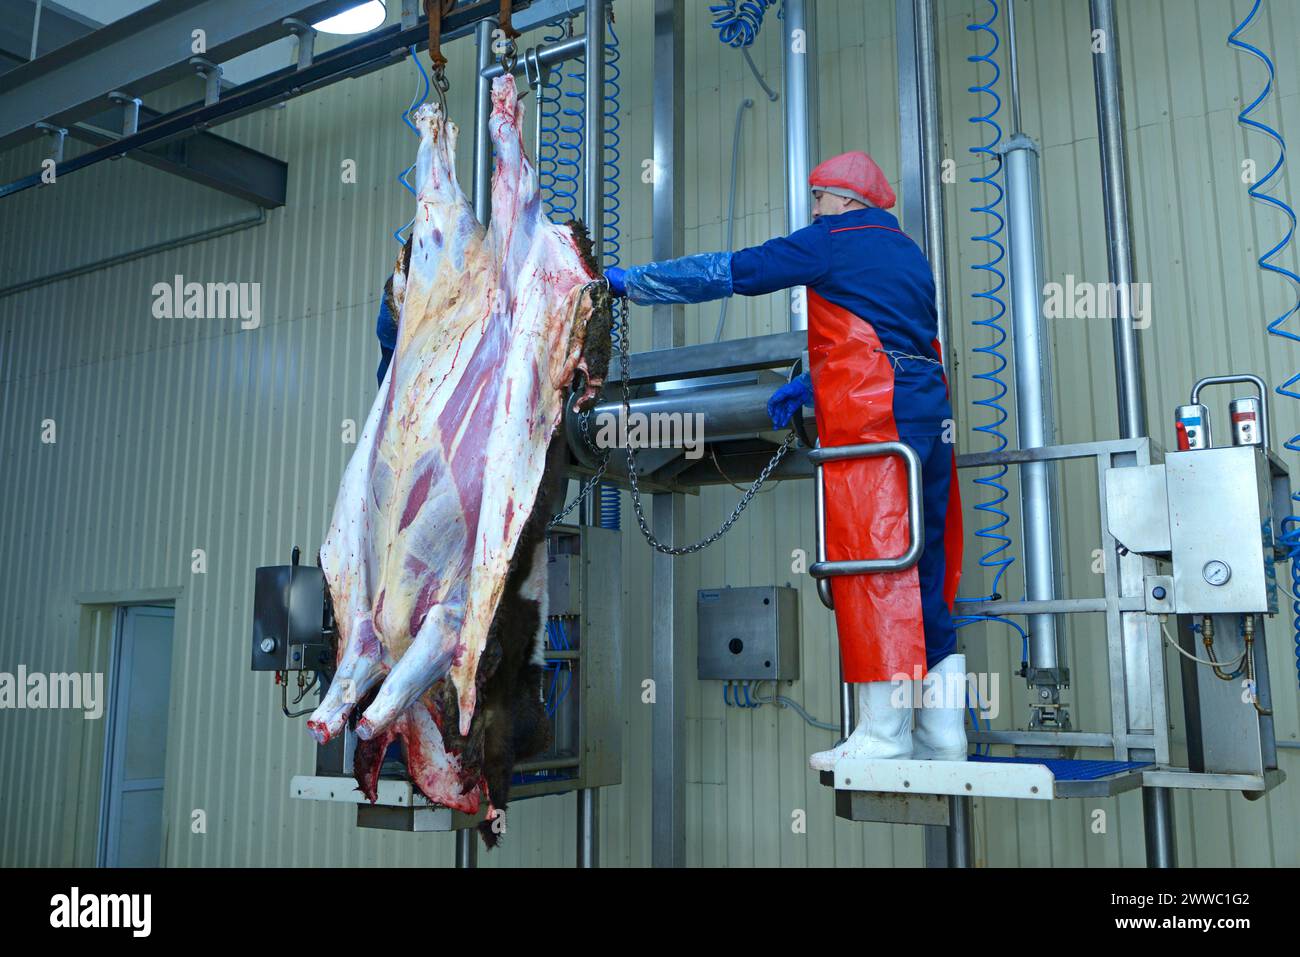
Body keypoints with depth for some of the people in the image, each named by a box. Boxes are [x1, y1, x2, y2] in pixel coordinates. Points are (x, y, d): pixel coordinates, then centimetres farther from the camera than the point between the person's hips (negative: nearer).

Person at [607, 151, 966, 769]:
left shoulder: (831, 243, 2)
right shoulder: (906, 252, 26)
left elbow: (726, 273, 1)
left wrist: (630, 281, 9)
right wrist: (808, 384, 23)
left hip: (872, 418, -8)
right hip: (928, 410, 9)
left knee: (872, 561, -8)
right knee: (924, 568, 7)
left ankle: (883, 736, -6)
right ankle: (941, 735, 9)